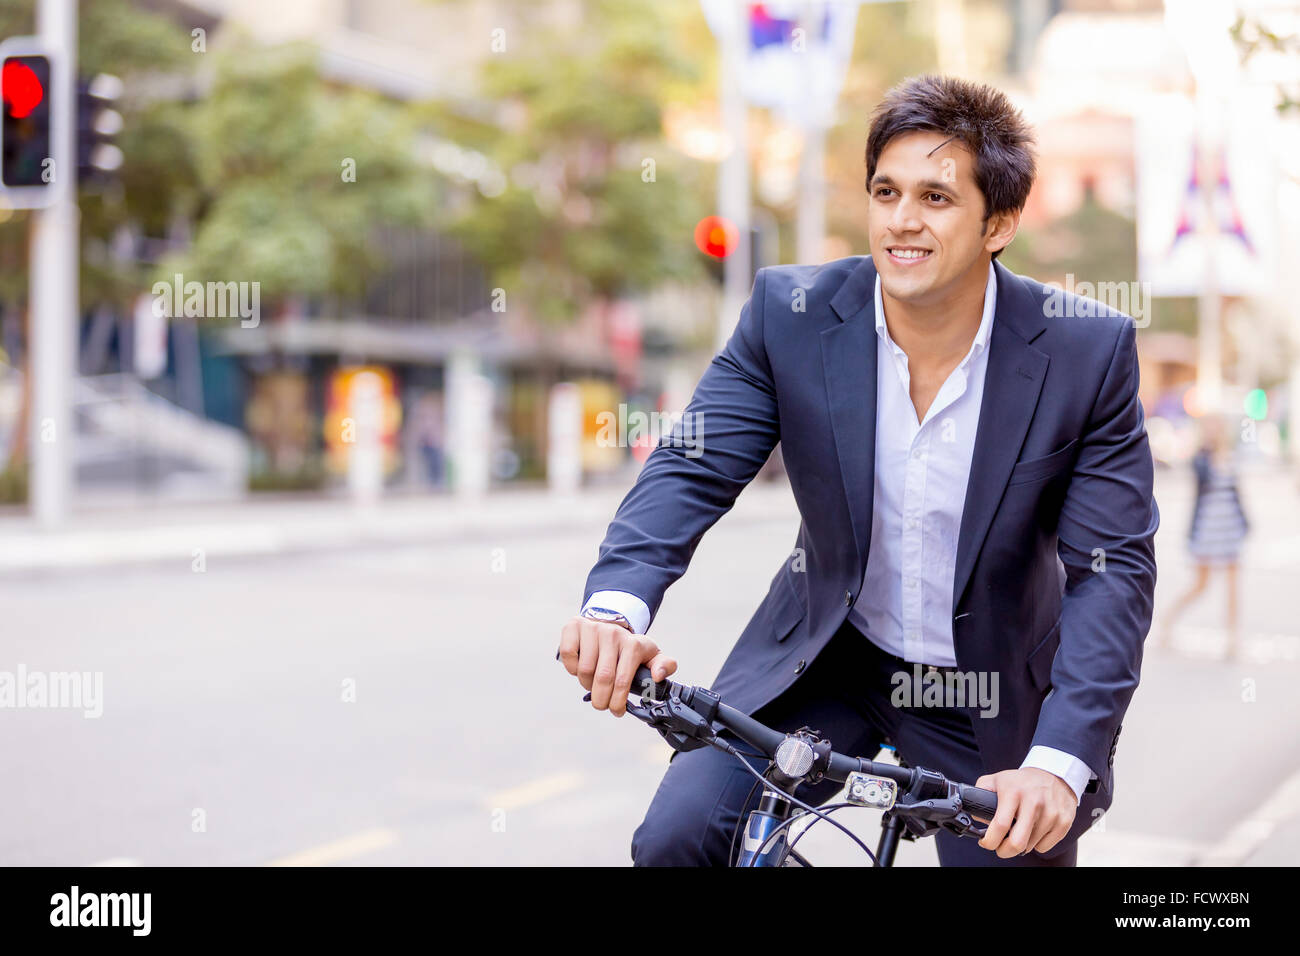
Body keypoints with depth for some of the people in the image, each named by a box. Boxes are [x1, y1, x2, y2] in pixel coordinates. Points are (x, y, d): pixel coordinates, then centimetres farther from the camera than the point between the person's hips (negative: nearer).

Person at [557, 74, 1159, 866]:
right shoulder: (789, 312, -13)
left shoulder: (1089, 352, -17)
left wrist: (1059, 763, -30)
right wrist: (617, 606, -37)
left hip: (992, 696, 0)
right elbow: (690, 468, -16)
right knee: (676, 839, -14)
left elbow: (1115, 569, -17)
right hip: (824, 657, 1)